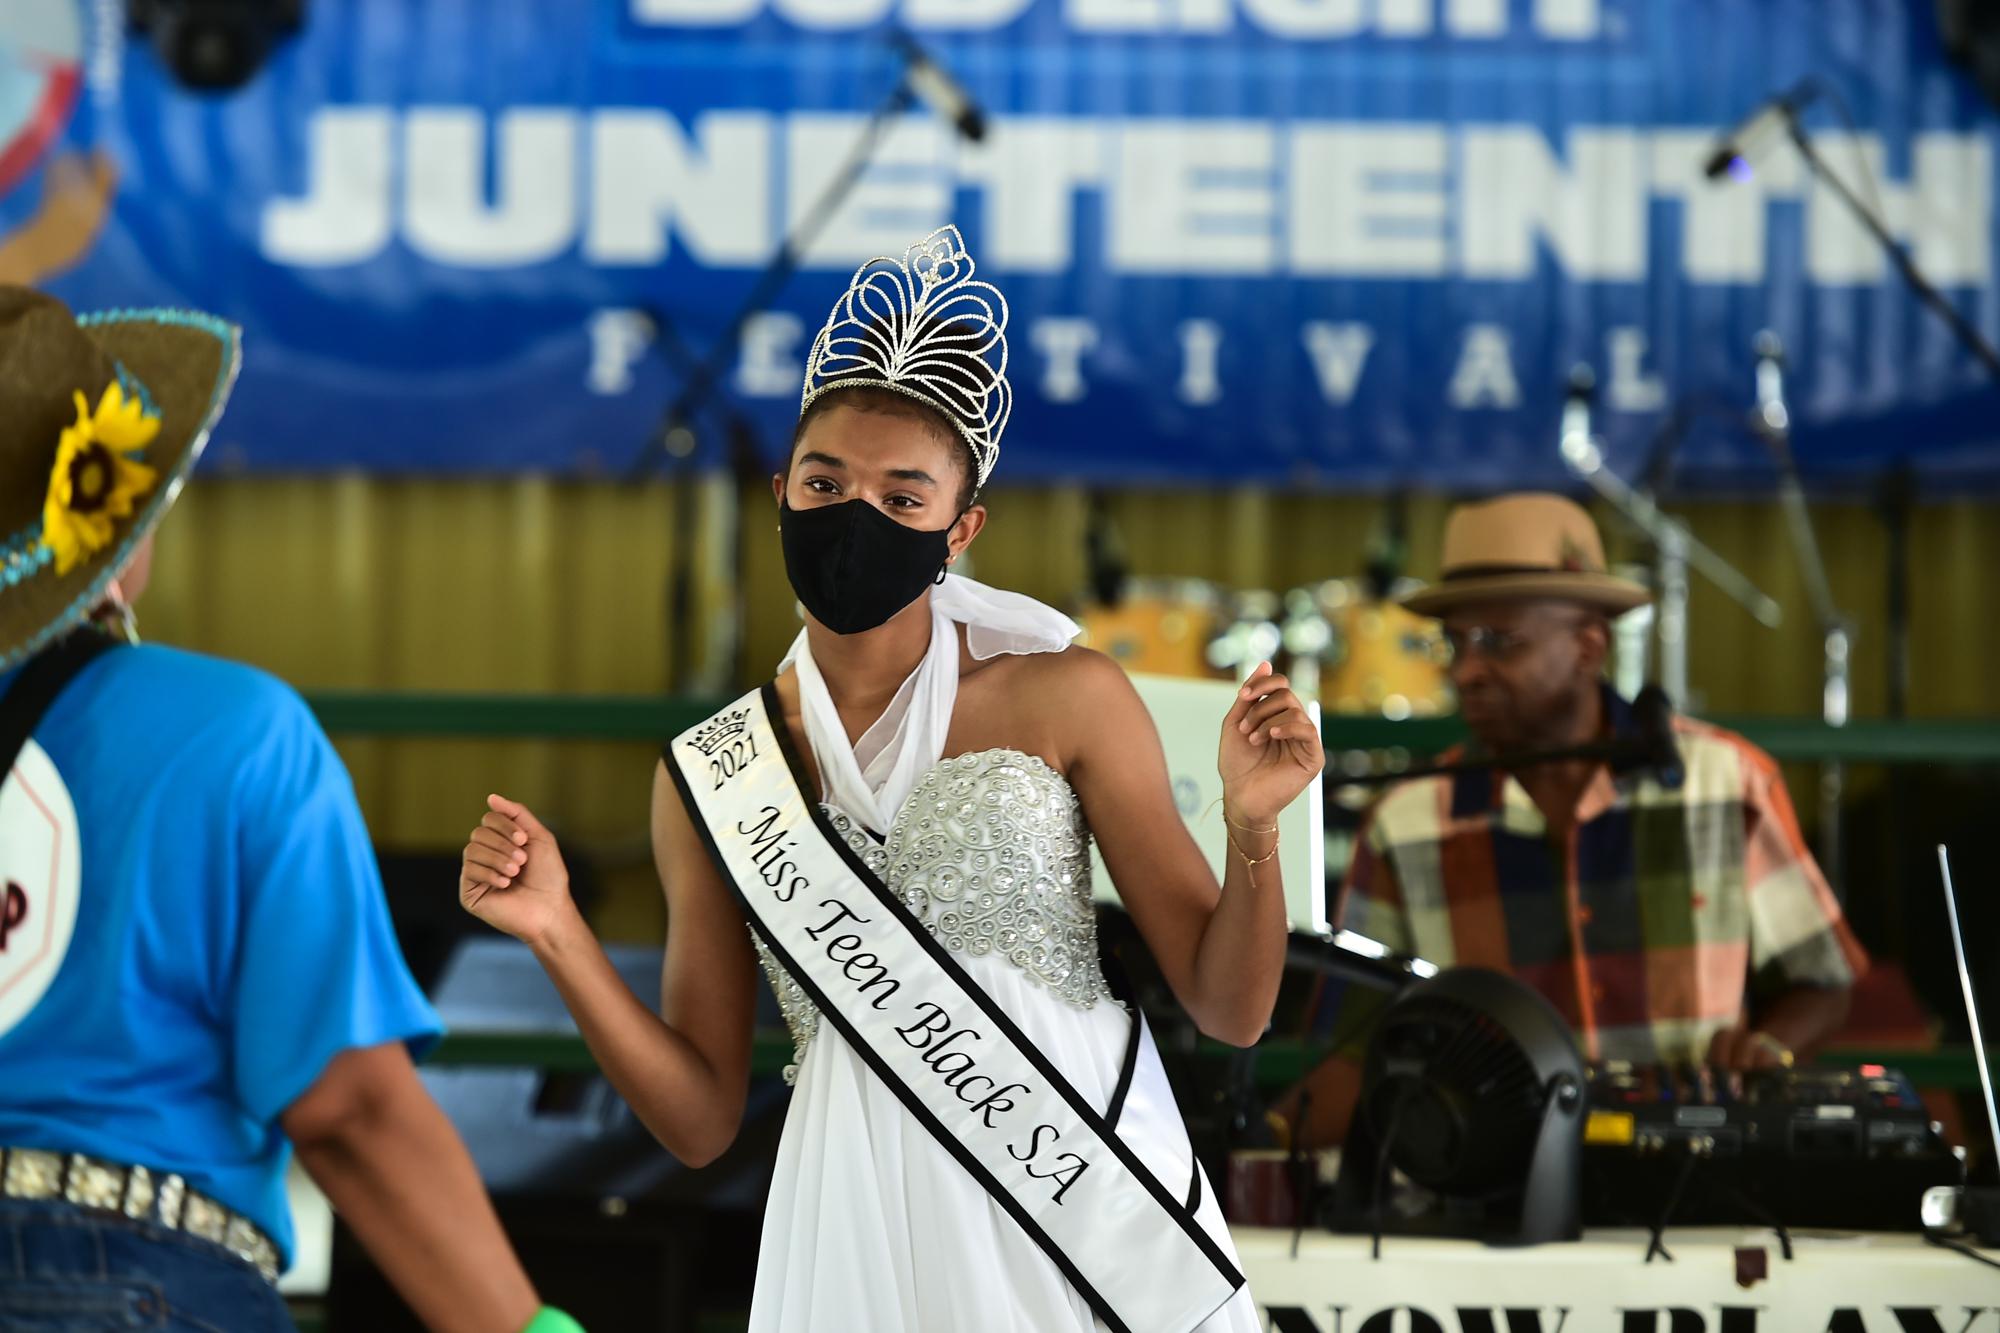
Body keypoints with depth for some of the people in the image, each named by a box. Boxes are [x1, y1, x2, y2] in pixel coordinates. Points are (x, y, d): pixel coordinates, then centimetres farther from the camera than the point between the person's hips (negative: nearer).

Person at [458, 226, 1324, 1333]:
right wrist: (558, 938, -6)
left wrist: (1254, 830, -17)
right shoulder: (709, 776, 3)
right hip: (867, 1237, 1)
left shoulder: (1066, 702, -1)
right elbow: (702, 1119, 5)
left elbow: (1229, 1011, -1)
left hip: (1095, 1207, -1)